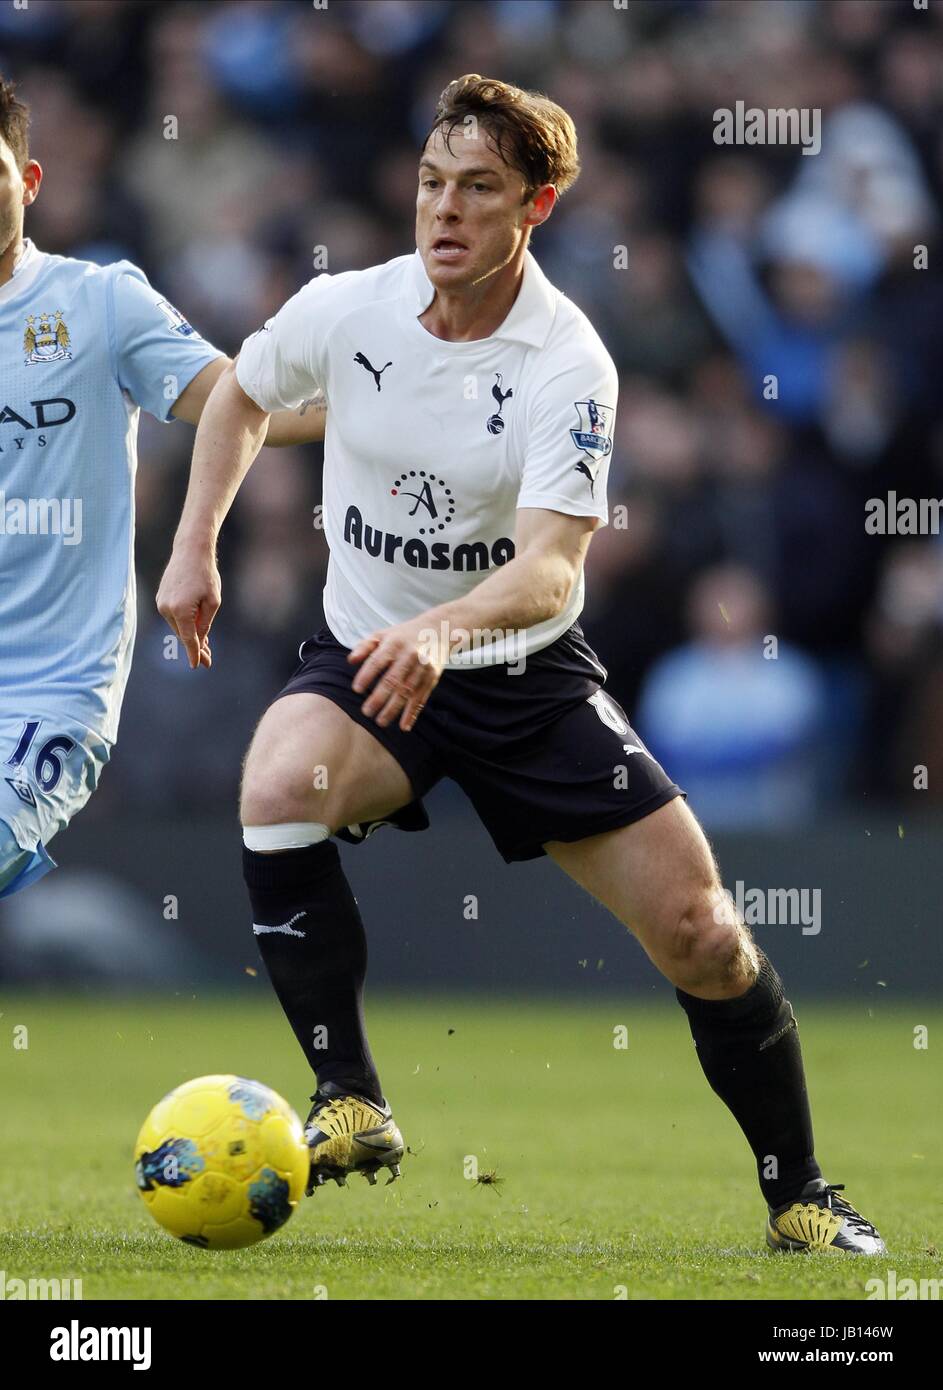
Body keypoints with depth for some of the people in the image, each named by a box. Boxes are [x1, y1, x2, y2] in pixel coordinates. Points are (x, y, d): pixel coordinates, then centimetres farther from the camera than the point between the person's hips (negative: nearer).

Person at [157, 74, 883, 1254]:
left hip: (524, 673, -1)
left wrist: (445, 629, -48)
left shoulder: (568, 365, -18)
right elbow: (238, 398, 16)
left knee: (697, 931, -8)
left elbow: (551, 568, -29)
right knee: (277, 787, -34)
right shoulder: (343, 312, -8)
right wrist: (195, 548, 8)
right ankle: (349, 1104, -21)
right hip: (363, 660, 1)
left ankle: (798, 1198, 13)